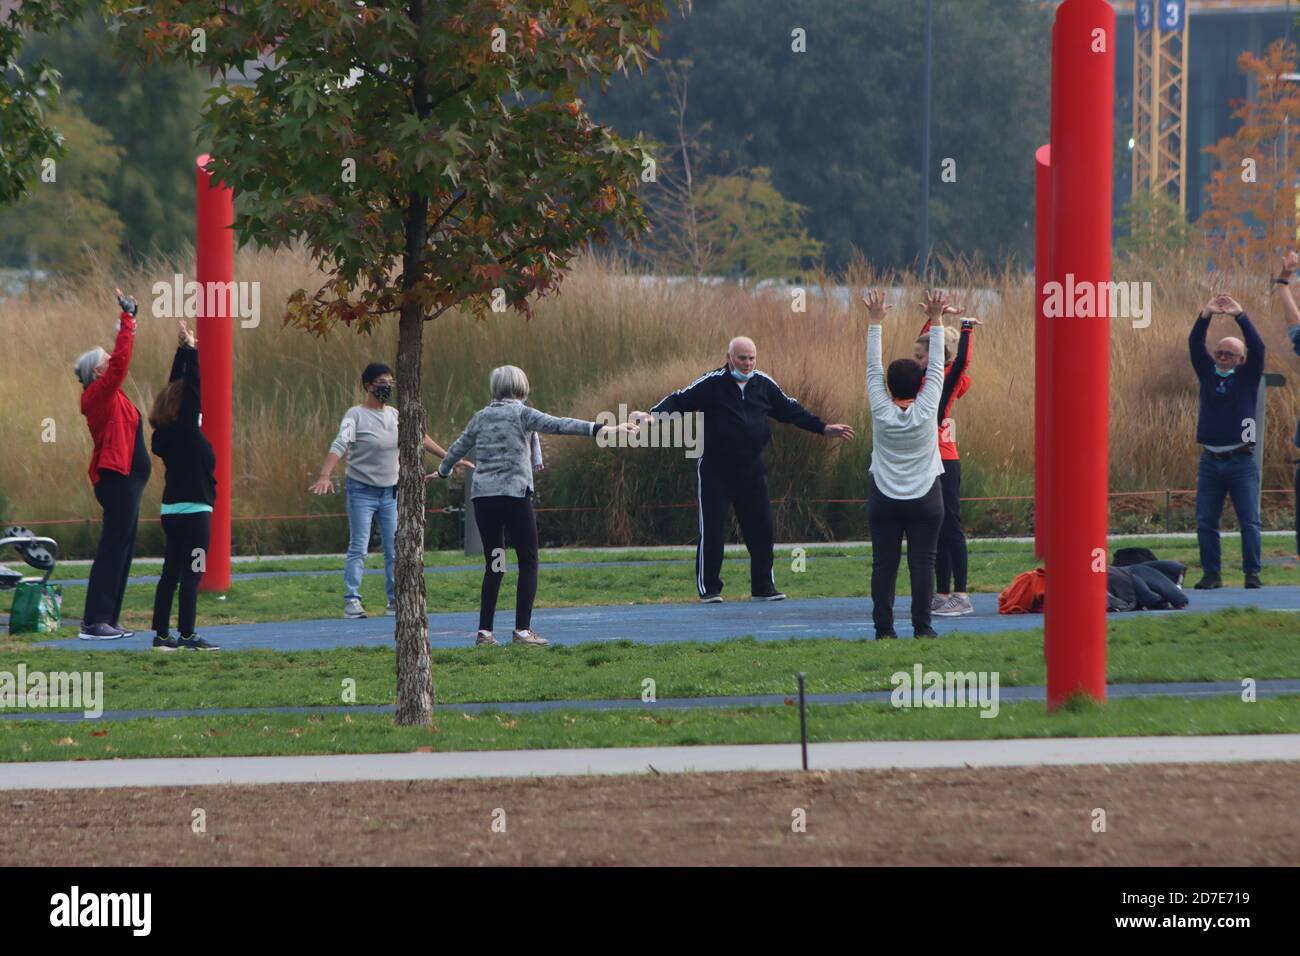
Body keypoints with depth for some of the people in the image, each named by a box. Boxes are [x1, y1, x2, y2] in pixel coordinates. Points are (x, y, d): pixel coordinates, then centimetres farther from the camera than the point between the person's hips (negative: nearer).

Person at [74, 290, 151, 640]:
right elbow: (121, 360, -21)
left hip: (124, 479, 10)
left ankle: (106, 619, 13)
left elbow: (119, 361, 29)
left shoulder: (106, 394, 15)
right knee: (113, 549, -11)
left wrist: (128, 320, 28)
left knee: (121, 550, 11)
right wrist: (127, 320, -15)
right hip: (118, 478, -10)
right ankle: (95, 621, -13)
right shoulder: (100, 394, -11)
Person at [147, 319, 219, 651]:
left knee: (171, 573, 10)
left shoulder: (167, 433, 7)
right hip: (193, 511, -9)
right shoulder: (185, 430, -13)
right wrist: (189, 349, -11)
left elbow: (178, 388, 15)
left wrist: (183, 350, 16)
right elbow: (192, 388, -16)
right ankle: (187, 635, -9)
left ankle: (162, 634, 11)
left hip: (173, 511, 9)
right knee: (191, 574, -7)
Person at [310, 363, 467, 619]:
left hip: (390, 491, 6)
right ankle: (352, 601, -7)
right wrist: (325, 476, -38)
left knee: (395, 549, 6)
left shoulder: (394, 415, 8)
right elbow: (339, 446, -23)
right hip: (362, 490, -6)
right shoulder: (356, 415, -10)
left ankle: (396, 600, 12)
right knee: (358, 548, -7)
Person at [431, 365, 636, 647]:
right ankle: (523, 630, -5)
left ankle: (484, 631, 4)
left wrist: (443, 471, 46)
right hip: (515, 495, -5)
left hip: (483, 496, 5)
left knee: (493, 566, 11)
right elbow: (558, 425, -15)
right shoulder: (521, 414, -3)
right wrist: (600, 430, -21)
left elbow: (458, 447, 26)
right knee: (528, 563, 2)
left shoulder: (481, 417, 13)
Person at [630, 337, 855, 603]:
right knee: (711, 530, -5)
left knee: (761, 528, 4)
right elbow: (679, 401, -12)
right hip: (715, 469, -4)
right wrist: (652, 415, -30)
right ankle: (708, 589, 5)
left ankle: (763, 588, 14)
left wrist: (823, 428, 17)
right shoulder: (711, 383, -8)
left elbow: (789, 410, 17)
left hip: (751, 469, 4)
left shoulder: (764, 384, 6)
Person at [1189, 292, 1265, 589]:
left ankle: (1252, 574, -1)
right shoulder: (1208, 374, 11)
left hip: (1242, 462, -3)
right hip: (1210, 461, 3)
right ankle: (1211, 574, 6)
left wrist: (1239, 316, -12)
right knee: (1205, 522, 1)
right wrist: (1206, 315, -10)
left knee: (1249, 521, -4)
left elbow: (1257, 347, -8)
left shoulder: (1247, 376, 5)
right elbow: (1195, 345, 3)